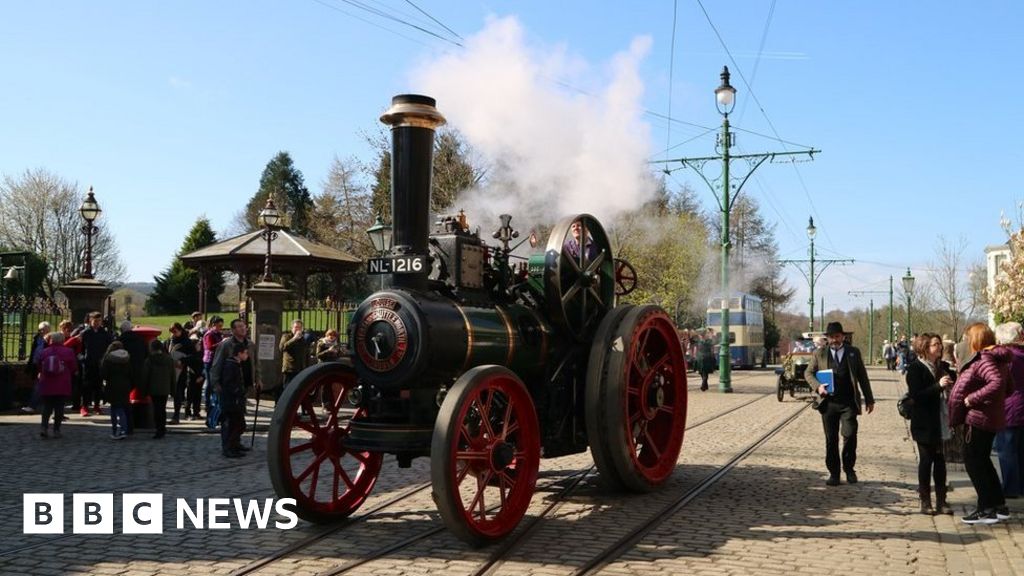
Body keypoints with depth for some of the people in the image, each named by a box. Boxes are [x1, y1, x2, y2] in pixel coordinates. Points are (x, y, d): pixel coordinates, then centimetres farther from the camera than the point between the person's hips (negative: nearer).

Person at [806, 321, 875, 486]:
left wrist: (869, 399, 9)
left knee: (849, 434, -12)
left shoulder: (853, 352, 8)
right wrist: (818, 386, -9)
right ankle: (833, 472, 16)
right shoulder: (819, 354, 7)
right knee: (831, 439, 5)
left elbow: (862, 377, 11)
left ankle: (849, 468, 10)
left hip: (849, 402, -1)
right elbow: (809, 373, 10)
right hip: (828, 402, 1)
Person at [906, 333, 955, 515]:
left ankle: (941, 500, 14)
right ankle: (925, 501, 11)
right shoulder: (916, 368, -9)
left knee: (940, 460, 7)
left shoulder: (941, 366, 10)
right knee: (926, 460, 2)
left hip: (940, 423, 5)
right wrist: (938, 386, -25)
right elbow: (916, 395, -18)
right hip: (924, 424, -5)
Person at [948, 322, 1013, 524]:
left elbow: (997, 382, -35)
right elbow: (1007, 386, 17)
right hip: (992, 419, 10)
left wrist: (973, 398, -28)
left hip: (978, 419, -10)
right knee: (982, 461, 20)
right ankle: (999, 506, 27)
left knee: (973, 462, -1)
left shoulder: (983, 360, -20)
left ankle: (986, 509, 4)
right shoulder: (997, 358, 11)